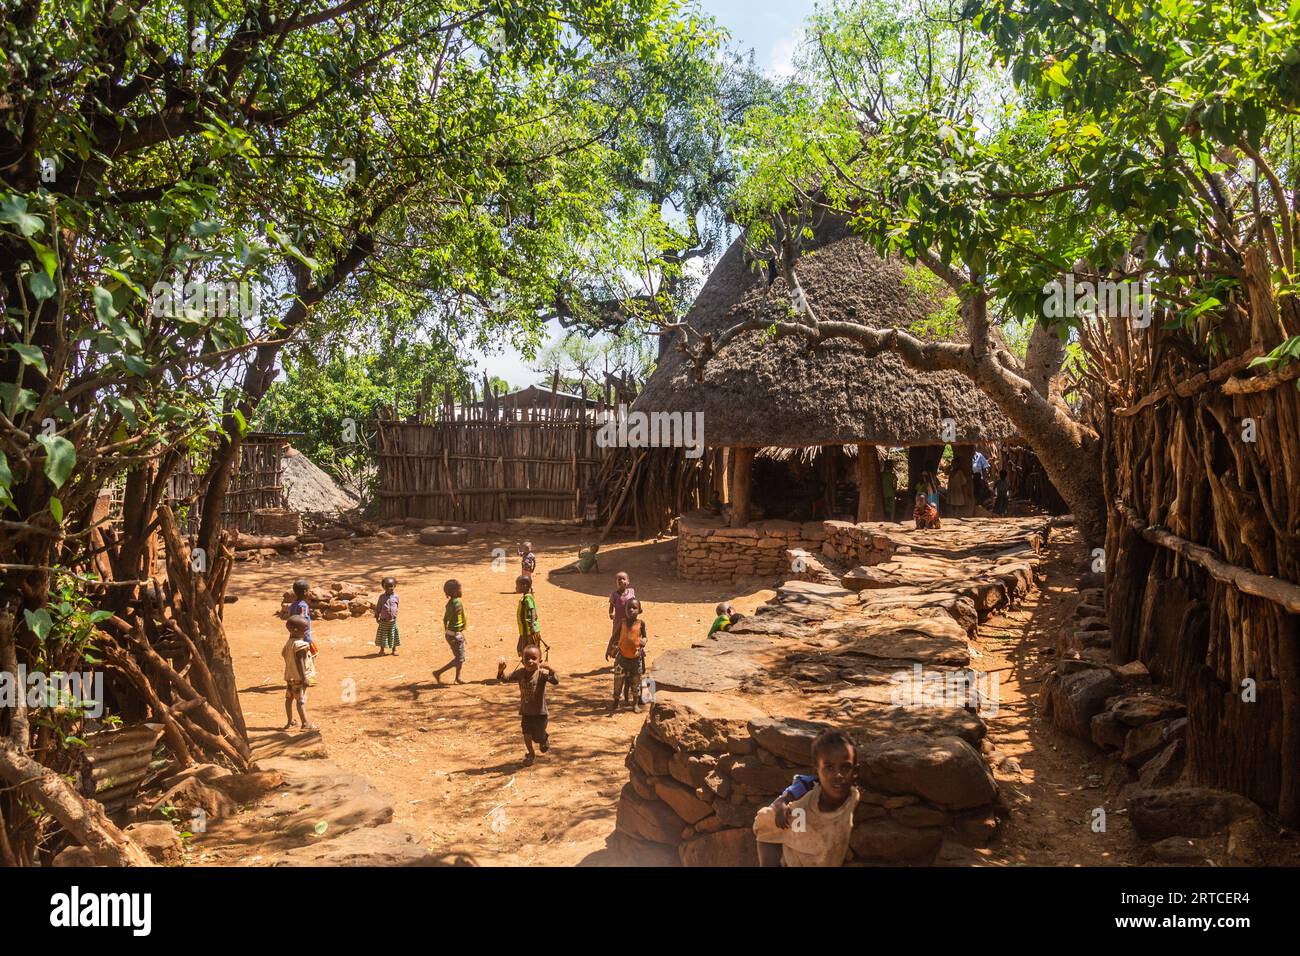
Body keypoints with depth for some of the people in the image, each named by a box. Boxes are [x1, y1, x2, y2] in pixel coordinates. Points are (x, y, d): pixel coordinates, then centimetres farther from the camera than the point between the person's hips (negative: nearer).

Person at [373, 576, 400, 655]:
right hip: (383, 620, 0)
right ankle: (382, 649, 20)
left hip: (392, 620, 0)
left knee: (393, 635, 6)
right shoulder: (382, 597, -3)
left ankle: (394, 649, 18)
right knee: (382, 635, 7)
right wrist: (377, 616, 3)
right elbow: (378, 607, 3)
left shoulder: (395, 596, -1)